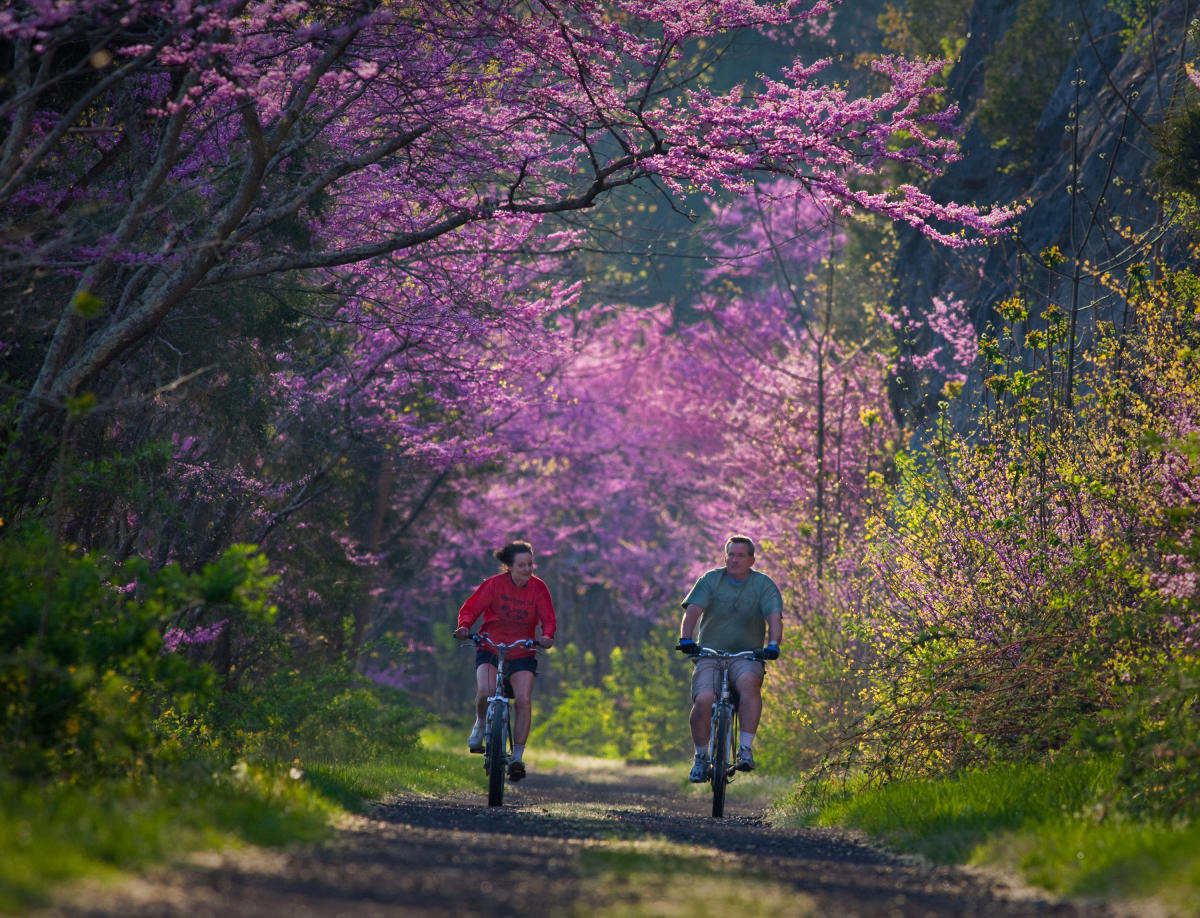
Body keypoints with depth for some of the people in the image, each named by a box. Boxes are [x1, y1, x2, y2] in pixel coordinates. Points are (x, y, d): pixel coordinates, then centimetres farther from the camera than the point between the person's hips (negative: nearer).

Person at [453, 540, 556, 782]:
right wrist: (465, 626, -33)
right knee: (485, 692, -28)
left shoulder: (539, 588, -5)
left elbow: (548, 619, -6)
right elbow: (470, 608, -12)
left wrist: (547, 636, -28)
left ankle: (517, 757, -7)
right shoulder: (494, 584, -11)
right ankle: (480, 724, 6)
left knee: (524, 700, -16)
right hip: (490, 648, -2)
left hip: (522, 653, 2)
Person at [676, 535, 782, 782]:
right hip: (710, 655, 1)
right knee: (703, 700, -25)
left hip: (747, 657, -1)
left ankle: (746, 749, -31)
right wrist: (686, 638, -28)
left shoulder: (764, 584, 3)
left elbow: (774, 617, -10)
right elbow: (693, 610, -9)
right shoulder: (711, 580, 3)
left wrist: (773, 644, -29)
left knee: (749, 682, -36)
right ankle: (700, 757, -3)